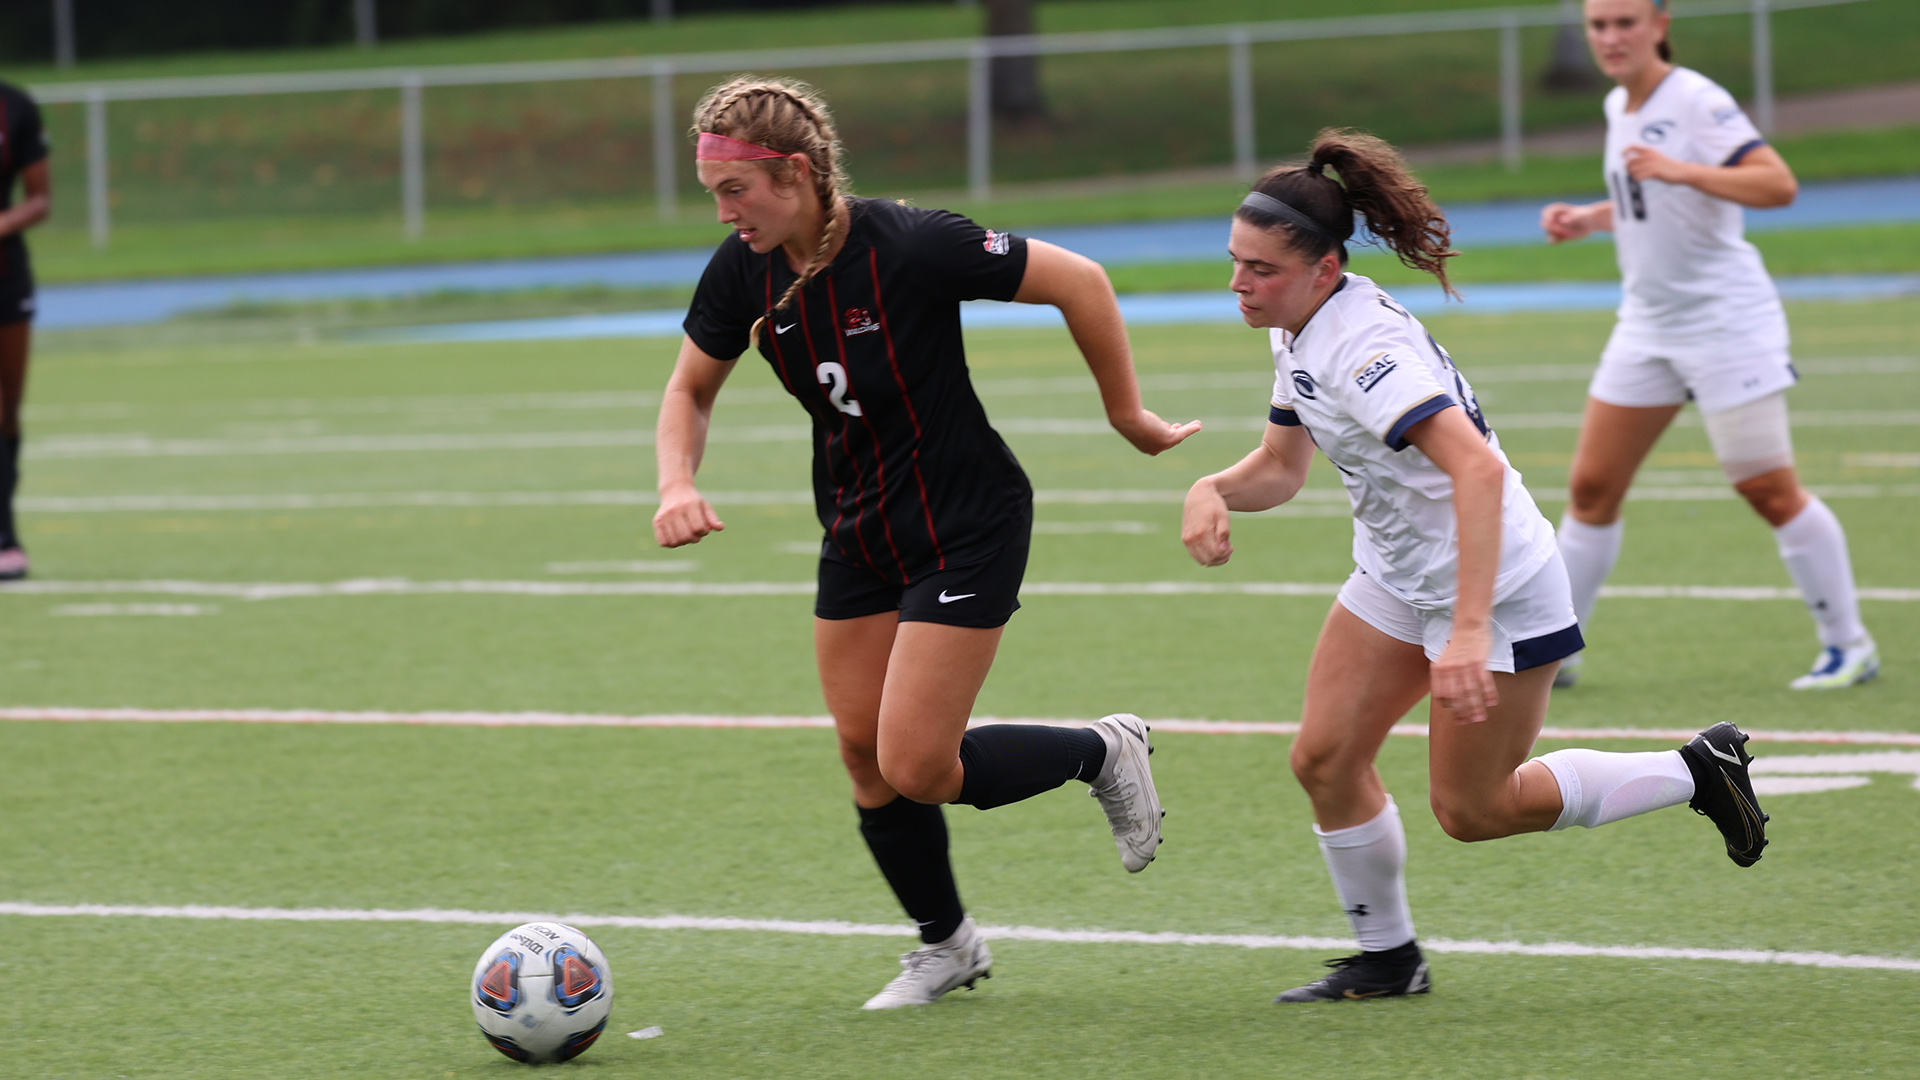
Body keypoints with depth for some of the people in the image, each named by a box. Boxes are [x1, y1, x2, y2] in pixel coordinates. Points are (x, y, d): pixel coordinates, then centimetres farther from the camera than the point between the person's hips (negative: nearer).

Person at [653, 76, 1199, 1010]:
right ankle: (946, 943, 29)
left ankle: (1102, 752, 14)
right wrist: (677, 486, -11)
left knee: (916, 769, -12)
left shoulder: (911, 247, -26)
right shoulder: (744, 273, -8)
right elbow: (689, 390, 9)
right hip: (858, 535, 6)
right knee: (864, 754, 6)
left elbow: (1078, 281, -17)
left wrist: (1128, 416, -7)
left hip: (967, 526, -6)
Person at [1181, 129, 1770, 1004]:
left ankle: (1697, 772, 16)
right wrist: (1215, 490, -11)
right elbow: (1281, 465, 13)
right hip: (1397, 580, 9)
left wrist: (1470, 629, -46)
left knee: (1472, 809, 1)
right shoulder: (1298, 336, -1)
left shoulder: (1365, 349, -31)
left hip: (1497, 587, -9)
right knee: (1324, 761, 1)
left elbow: (1477, 470, -41)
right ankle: (1387, 960, 18)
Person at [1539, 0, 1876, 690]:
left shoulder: (1697, 103, -15)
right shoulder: (1620, 107, 10)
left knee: (1768, 491, -6)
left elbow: (1778, 185, -26)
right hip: (1648, 324, 8)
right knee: (1591, 489, 4)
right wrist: (1589, 218, 11)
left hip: (1725, 318, -8)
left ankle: (1848, 646, 5)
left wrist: (1680, 170, -35)